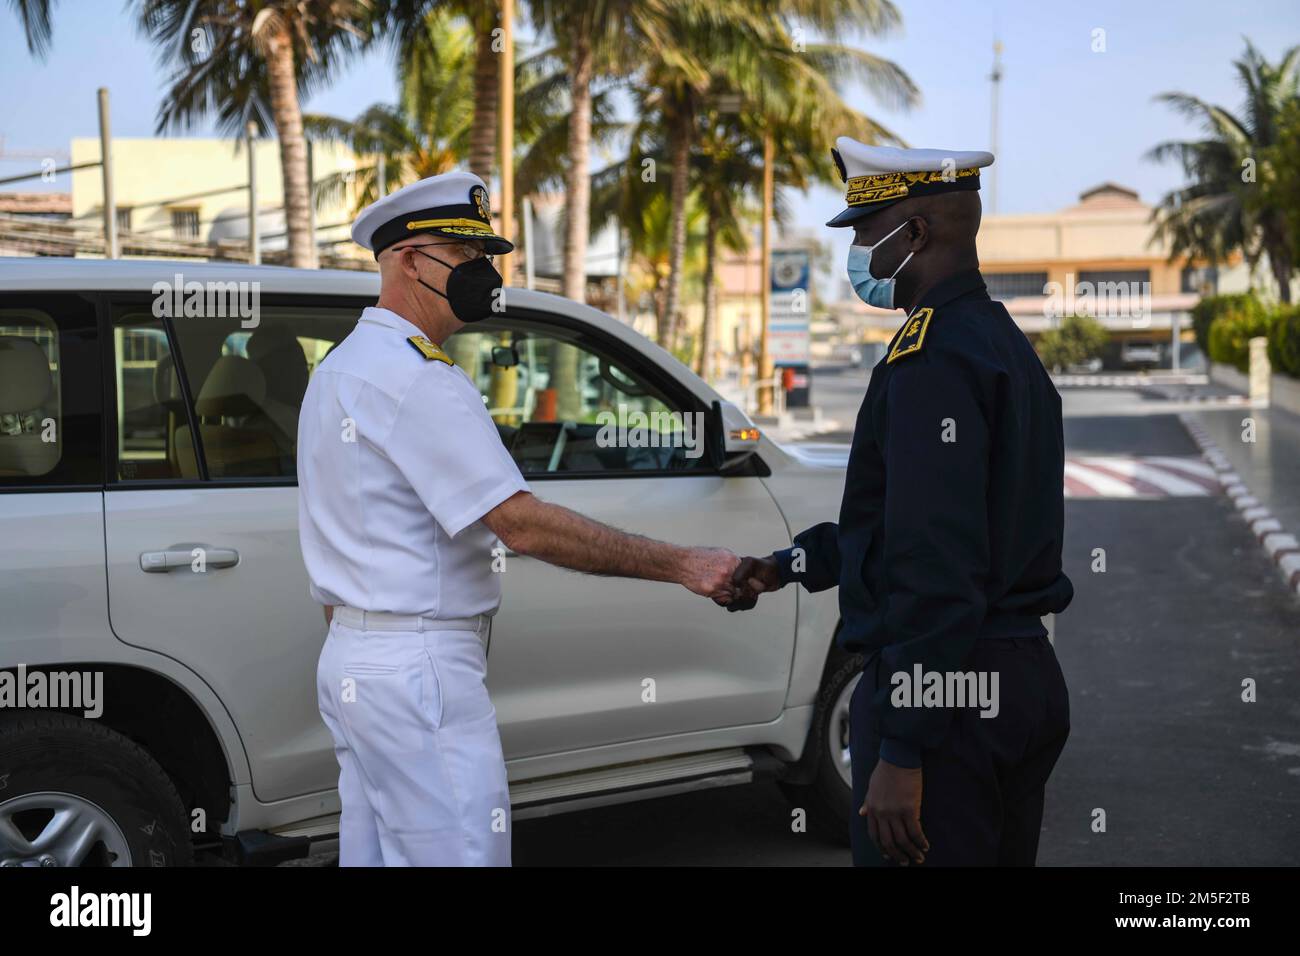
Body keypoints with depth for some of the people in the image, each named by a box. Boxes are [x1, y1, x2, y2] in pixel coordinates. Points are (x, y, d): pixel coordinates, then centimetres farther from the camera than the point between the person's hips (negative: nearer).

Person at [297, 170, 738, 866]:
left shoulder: (341, 368, 17)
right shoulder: (416, 377, -16)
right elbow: (522, 524, -23)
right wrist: (680, 566, -23)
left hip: (350, 661, 11)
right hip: (418, 670, -11)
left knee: (376, 853, 14)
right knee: (456, 852, -8)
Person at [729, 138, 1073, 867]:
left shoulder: (932, 360, -18)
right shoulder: (1004, 342, 14)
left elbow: (938, 569, -25)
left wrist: (901, 752, -24)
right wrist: (788, 566, 23)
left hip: (945, 690, -10)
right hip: (1026, 680, 10)